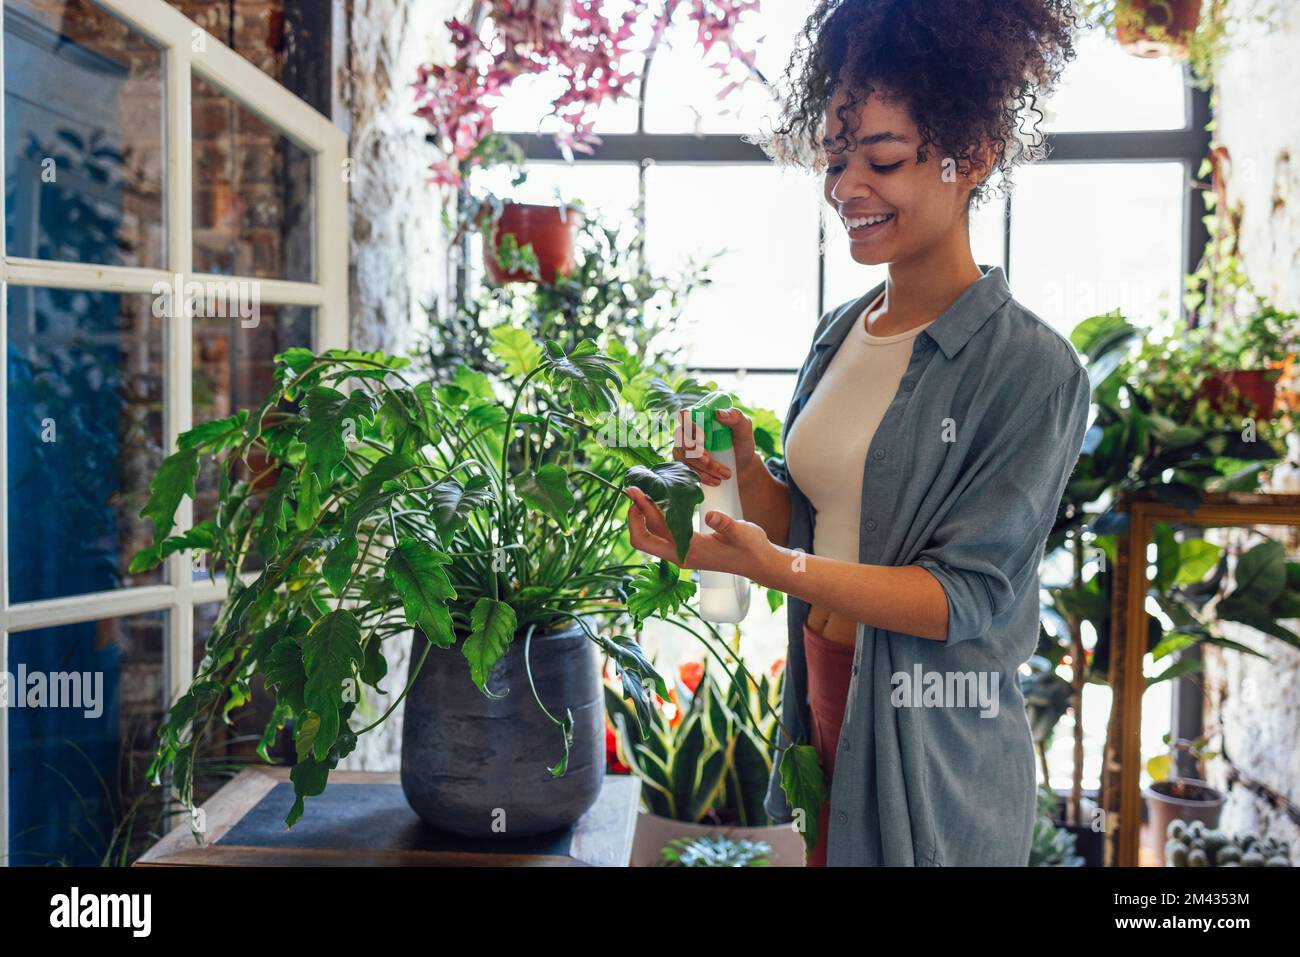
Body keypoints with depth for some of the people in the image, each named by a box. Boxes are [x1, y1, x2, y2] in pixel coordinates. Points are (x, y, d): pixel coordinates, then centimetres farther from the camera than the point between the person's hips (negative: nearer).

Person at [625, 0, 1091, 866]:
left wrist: (770, 565, -31)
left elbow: (966, 594, -21)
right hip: (821, 705, 6)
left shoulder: (1035, 369, -17)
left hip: (935, 752, -6)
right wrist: (745, 474, -12)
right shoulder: (839, 332, 4)